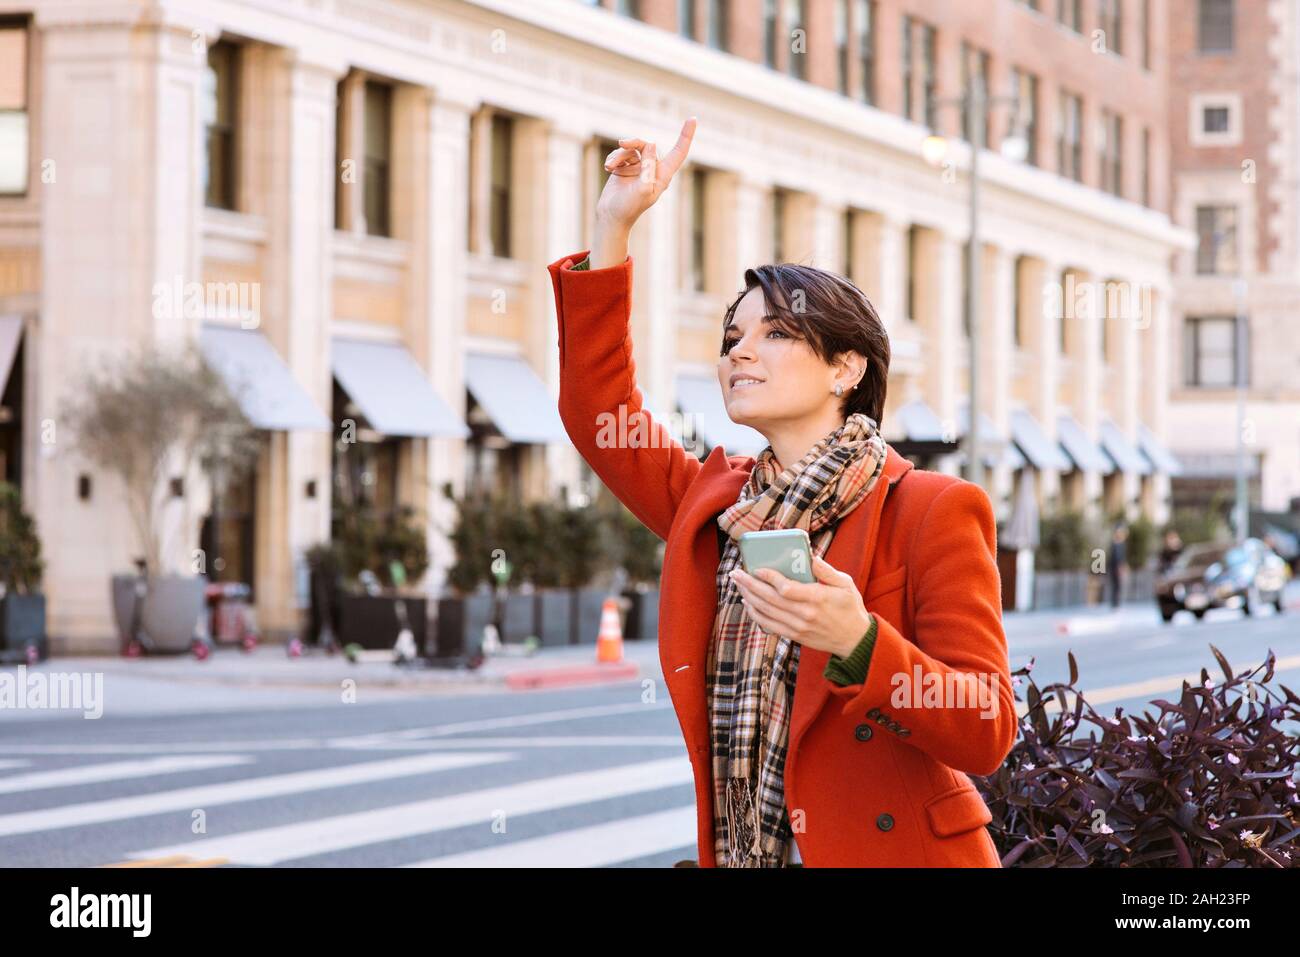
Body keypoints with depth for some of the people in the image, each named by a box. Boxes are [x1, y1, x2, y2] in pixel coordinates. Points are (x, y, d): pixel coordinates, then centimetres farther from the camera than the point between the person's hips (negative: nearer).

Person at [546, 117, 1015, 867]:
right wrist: (614, 228, 9)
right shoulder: (716, 504, 9)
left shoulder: (932, 512, -8)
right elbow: (599, 412, 15)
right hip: (741, 854, 5)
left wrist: (857, 641, -30)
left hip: (894, 850, -5)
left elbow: (986, 735, -13)